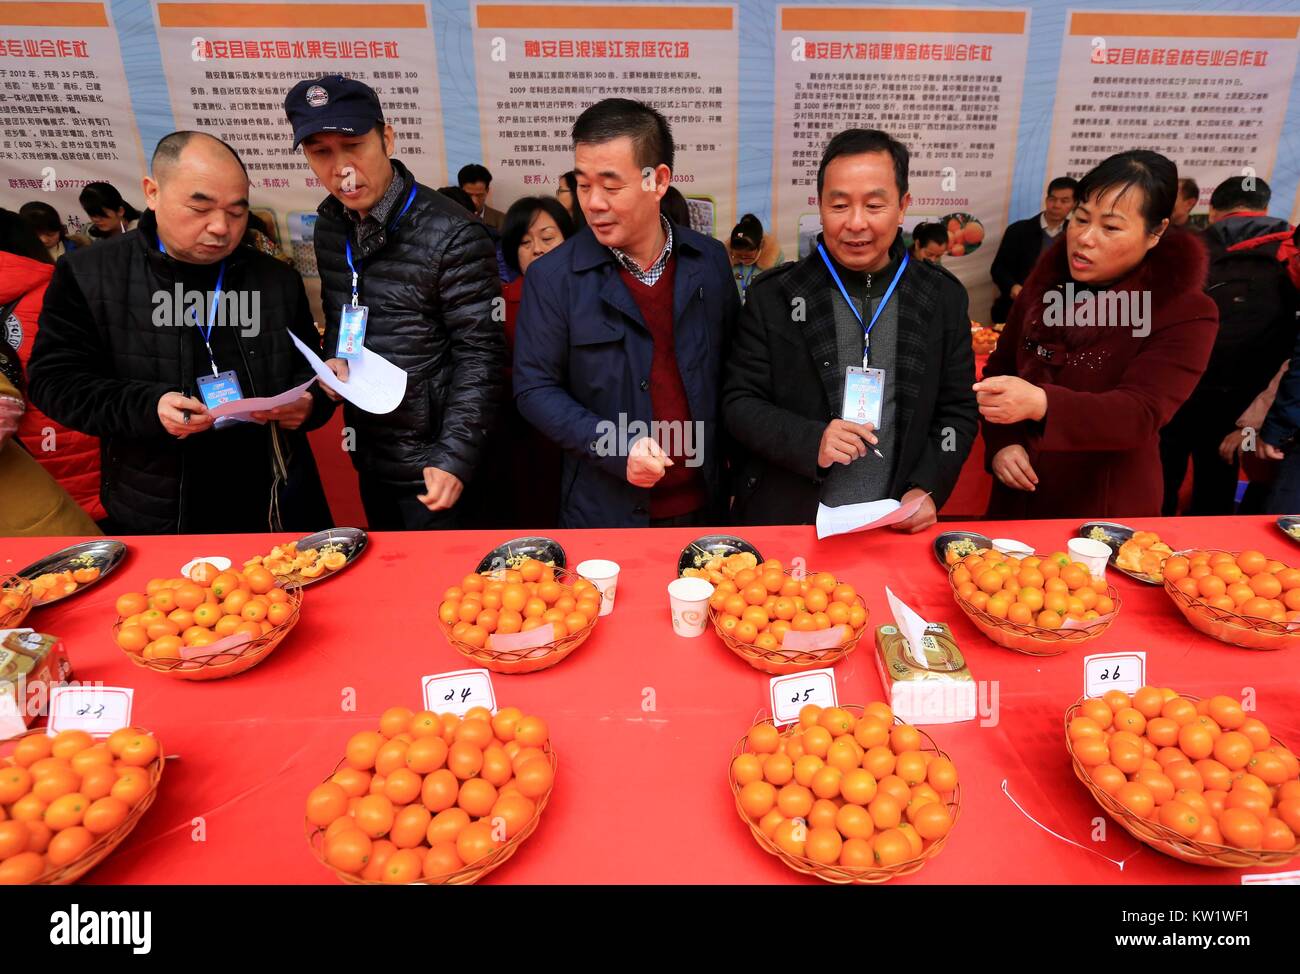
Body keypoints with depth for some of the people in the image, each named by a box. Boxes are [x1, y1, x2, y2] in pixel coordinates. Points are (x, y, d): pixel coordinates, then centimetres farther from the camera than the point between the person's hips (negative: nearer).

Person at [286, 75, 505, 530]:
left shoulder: (452, 234, -19)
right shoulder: (330, 225, 2)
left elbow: (479, 353, -18)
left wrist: (455, 457, -21)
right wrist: (332, 360, -5)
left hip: (431, 464, -6)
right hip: (368, 458, 7)